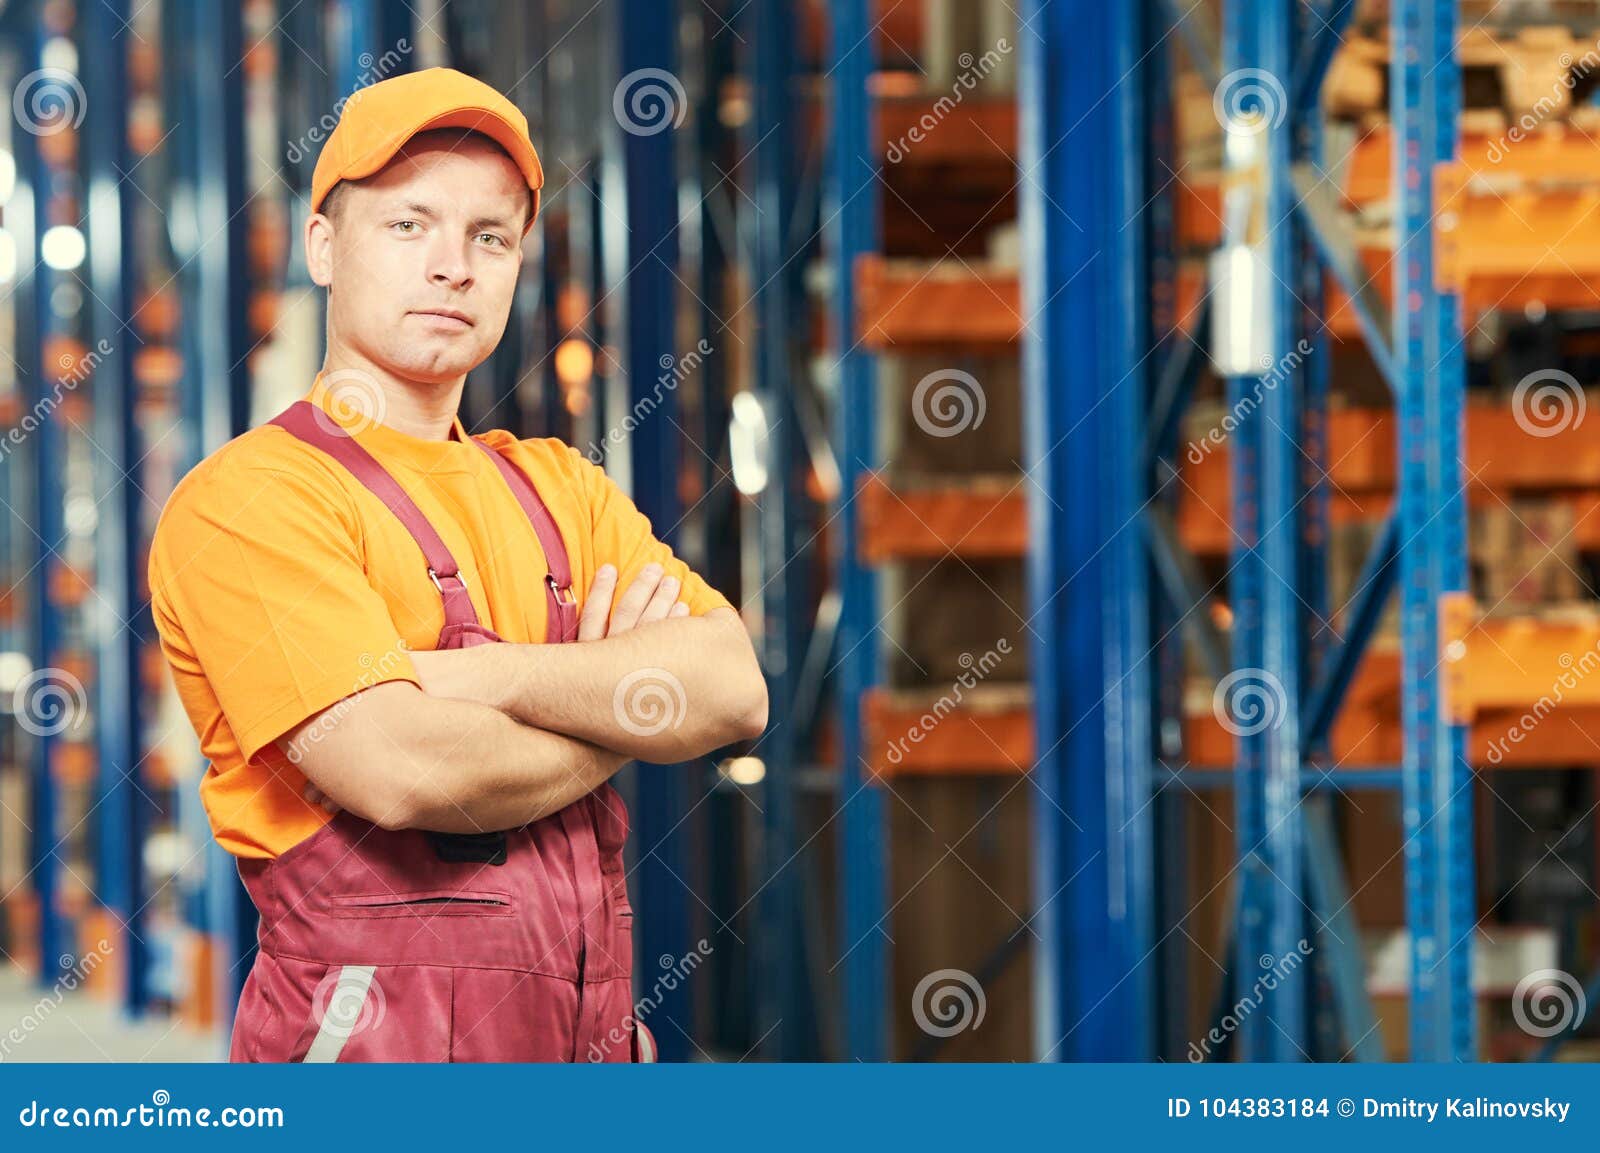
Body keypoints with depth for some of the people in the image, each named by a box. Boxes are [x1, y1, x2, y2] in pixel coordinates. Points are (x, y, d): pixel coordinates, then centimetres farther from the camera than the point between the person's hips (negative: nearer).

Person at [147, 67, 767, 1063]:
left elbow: (736, 691, -1)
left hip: (590, 1042, 6)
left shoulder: (561, 489, 14)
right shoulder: (249, 497, -7)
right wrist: (623, 709, -3)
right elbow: (400, 772, -19)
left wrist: (489, 677, -15)